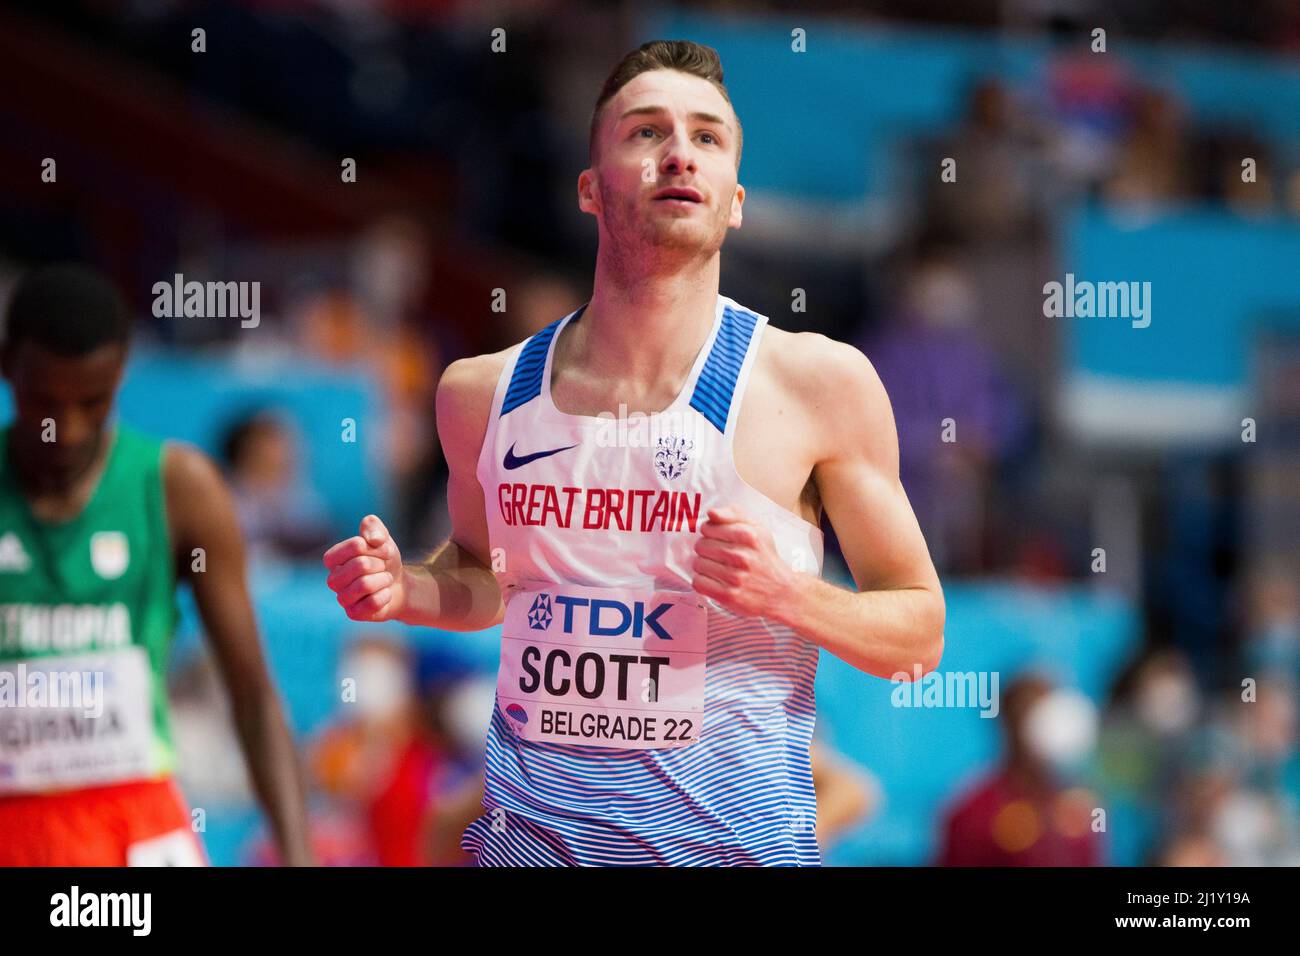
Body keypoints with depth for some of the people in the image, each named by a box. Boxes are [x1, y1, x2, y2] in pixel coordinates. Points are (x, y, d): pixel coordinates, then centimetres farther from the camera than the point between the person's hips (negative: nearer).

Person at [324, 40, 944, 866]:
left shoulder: (821, 384, -7)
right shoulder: (482, 393, 2)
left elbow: (918, 635, -1)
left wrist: (786, 594, -18)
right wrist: (405, 590, 0)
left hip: (737, 838, -2)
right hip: (529, 832, 3)